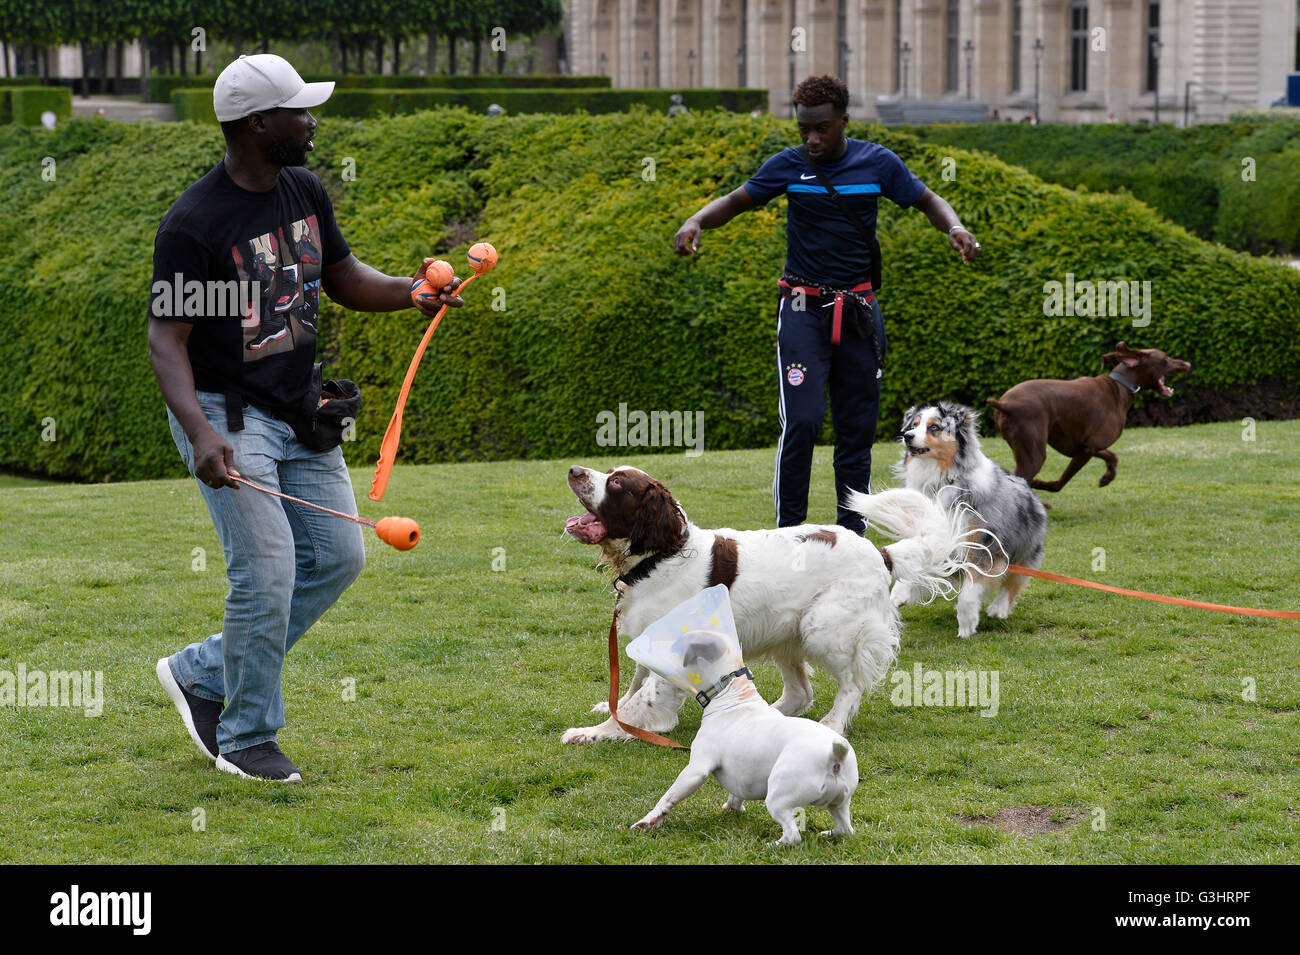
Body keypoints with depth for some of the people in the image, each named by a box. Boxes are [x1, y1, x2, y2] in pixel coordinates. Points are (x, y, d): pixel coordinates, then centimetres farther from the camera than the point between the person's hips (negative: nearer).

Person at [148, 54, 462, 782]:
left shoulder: (306, 191, 3)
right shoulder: (194, 224, -21)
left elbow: (343, 278, 16)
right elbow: (168, 339, -22)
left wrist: (409, 291, -5)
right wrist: (200, 433, -37)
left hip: (299, 411, 8)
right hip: (227, 413, -8)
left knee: (338, 557, 8)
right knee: (267, 570, -11)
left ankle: (205, 673, 20)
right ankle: (247, 738, 7)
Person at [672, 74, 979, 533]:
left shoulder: (877, 163, 0)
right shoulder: (789, 165, -1)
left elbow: (927, 201, 10)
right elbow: (738, 201, 8)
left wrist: (954, 227, -11)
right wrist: (696, 221, -12)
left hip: (859, 311, 2)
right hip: (803, 307, -2)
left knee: (858, 426, 4)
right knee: (802, 419, -16)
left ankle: (851, 534, 13)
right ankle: (788, 530, -6)